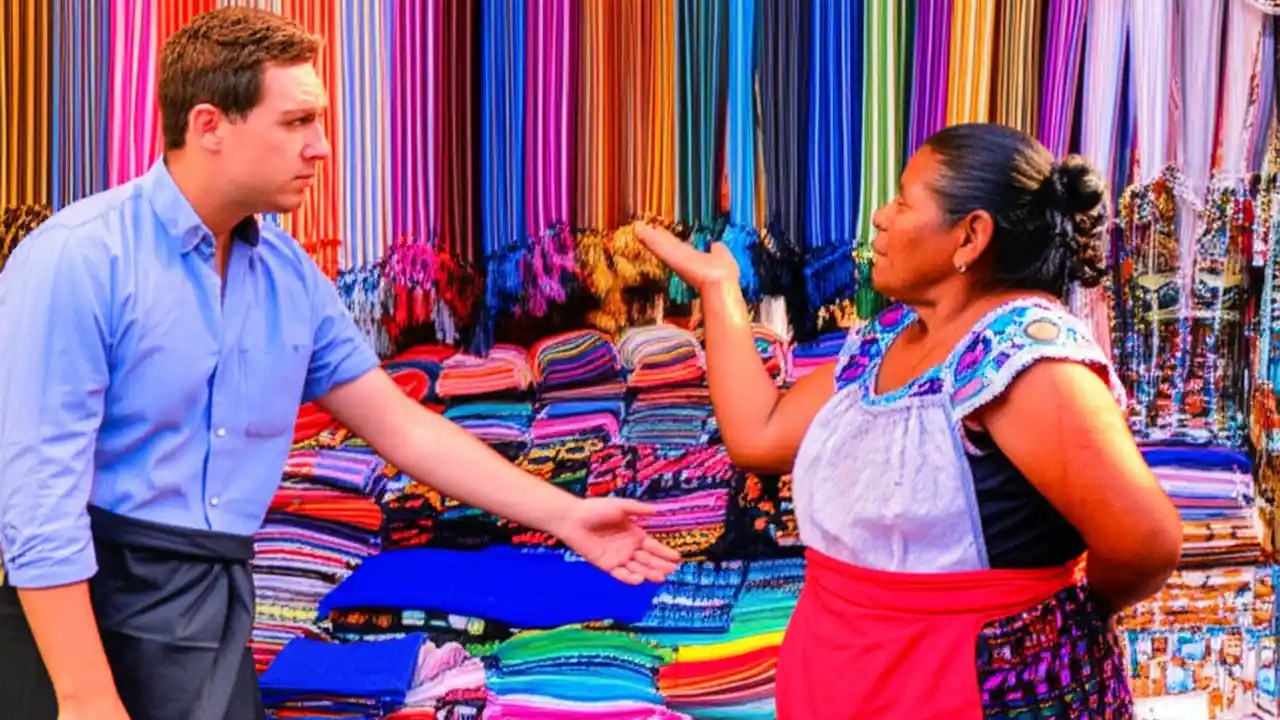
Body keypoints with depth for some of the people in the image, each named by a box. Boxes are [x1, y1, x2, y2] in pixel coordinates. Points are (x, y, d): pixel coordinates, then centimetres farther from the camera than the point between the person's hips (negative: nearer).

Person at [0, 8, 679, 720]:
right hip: (91, 608, -6)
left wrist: (565, 516, 10)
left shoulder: (293, 276, 5)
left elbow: (402, 425, 12)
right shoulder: (78, 260, -16)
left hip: (220, 606, 6)